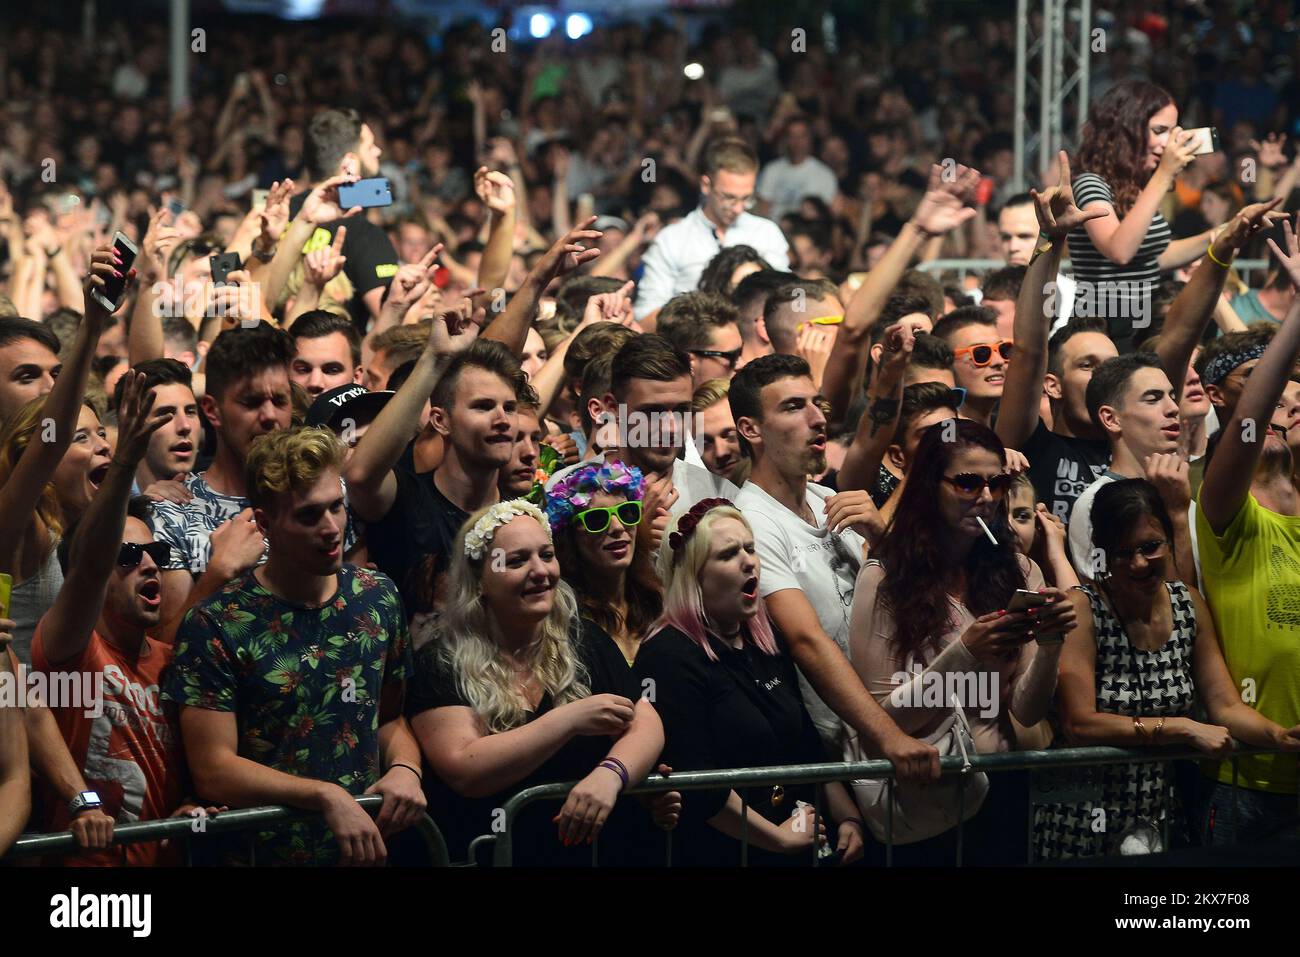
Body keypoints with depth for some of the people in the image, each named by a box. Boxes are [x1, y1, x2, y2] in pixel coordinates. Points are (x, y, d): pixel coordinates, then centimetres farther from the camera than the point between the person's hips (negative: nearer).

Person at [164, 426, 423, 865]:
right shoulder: (214, 626, -11)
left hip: (365, 849, 3)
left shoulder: (377, 599, 4)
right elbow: (213, 771, -15)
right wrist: (327, 796, -22)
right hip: (263, 851, -3)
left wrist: (404, 768, -7)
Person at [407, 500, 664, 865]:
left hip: (598, 850, 3)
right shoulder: (442, 664, -1)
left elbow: (646, 725, 2)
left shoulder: (586, 646, 10)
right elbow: (464, 773, -12)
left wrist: (609, 774, -18)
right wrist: (568, 720, -16)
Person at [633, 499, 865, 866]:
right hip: (719, 855, -8)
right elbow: (694, 782, -22)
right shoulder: (669, 657, -16)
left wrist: (847, 817, 3)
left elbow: (809, 746, 16)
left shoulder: (766, 642, 11)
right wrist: (779, 838, -16)